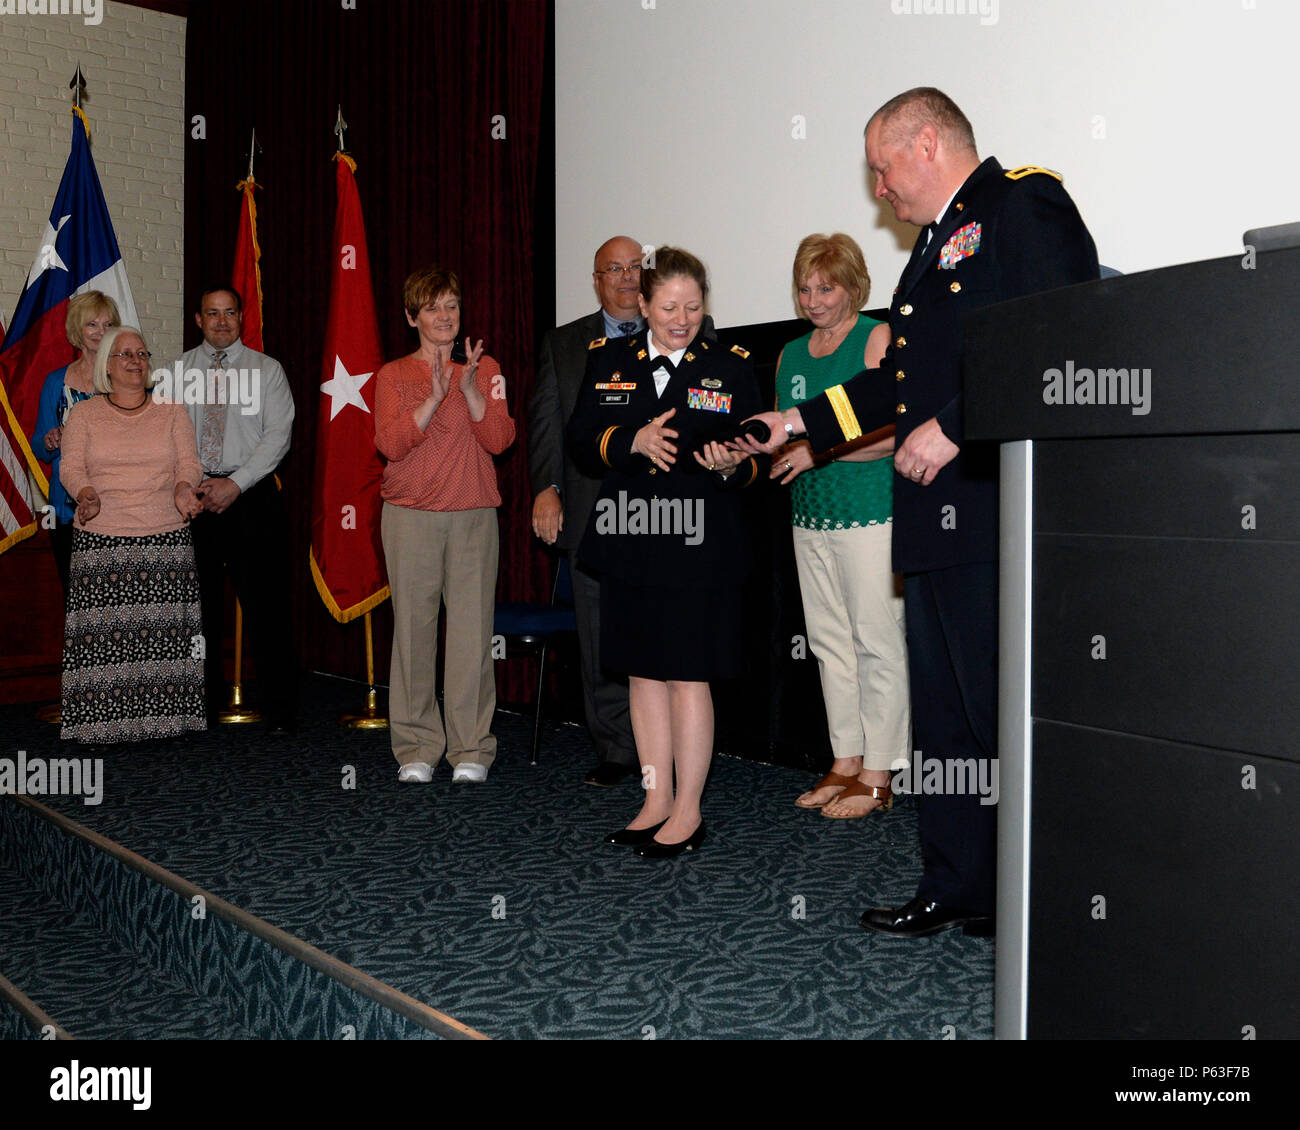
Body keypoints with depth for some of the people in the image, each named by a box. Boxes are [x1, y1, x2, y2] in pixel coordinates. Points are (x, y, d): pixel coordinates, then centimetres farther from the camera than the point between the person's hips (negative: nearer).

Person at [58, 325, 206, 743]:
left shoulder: (171, 412, 13)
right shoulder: (83, 414, 11)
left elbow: (188, 462, 7)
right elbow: (71, 467, 4)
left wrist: (183, 487, -15)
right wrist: (85, 493, -18)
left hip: (166, 538, 1)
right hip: (100, 542, 0)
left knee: (163, 633, -4)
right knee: (103, 632, -6)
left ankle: (164, 717, 3)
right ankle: (103, 723, 0)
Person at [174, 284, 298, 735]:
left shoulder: (267, 369, 6)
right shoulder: (178, 369, 11)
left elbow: (278, 435, -3)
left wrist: (235, 483, -12)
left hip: (251, 496, -2)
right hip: (193, 496, 2)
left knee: (266, 607, -5)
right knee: (198, 606, 6)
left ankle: (280, 712, 2)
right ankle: (203, 708, 17)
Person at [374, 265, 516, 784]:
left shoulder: (484, 368, 11)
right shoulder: (393, 375, 9)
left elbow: (499, 439, -1)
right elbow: (391, 444, -6)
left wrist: (469, 390, -14)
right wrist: (435, 396, -16)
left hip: (473, 515, 0)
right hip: (410, 515, 0)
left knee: (472, 629, -3)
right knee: (413, 626, -1)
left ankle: (471, 749, 6)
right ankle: (416, 747, 10)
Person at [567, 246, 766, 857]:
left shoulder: (731, 366, 3)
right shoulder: (608, 359, 9)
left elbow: (756, 460, 2)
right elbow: (581, 439, 4)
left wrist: (731, 467, -20)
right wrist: (634, 440, -13)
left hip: (698, 546, -3)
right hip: (629, 542, 4)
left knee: (687, 676, -1)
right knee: (642, 673, 10)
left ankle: (688, 811, 12)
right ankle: (656, 801, 23)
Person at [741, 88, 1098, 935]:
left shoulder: (1025, 202, -5)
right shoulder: (938, 241, 24)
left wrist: (953, 428, -19)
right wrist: (801, 422, 26)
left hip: (1000, 513, -10)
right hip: (935, 518, 10)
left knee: (1004, 714, -4)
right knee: (944, 715, 13)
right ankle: (957, 888, 25)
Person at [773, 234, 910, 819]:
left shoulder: (878, 338, -4)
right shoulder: (791, 354, 17)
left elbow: (893, 432, -12)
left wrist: (819, 450, -16)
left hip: (871, 512, -7)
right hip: (811, 515, 7)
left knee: (877, 643, -4)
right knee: (830, 643, 10)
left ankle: (877, 775, 3)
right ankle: (845, 764, 19)